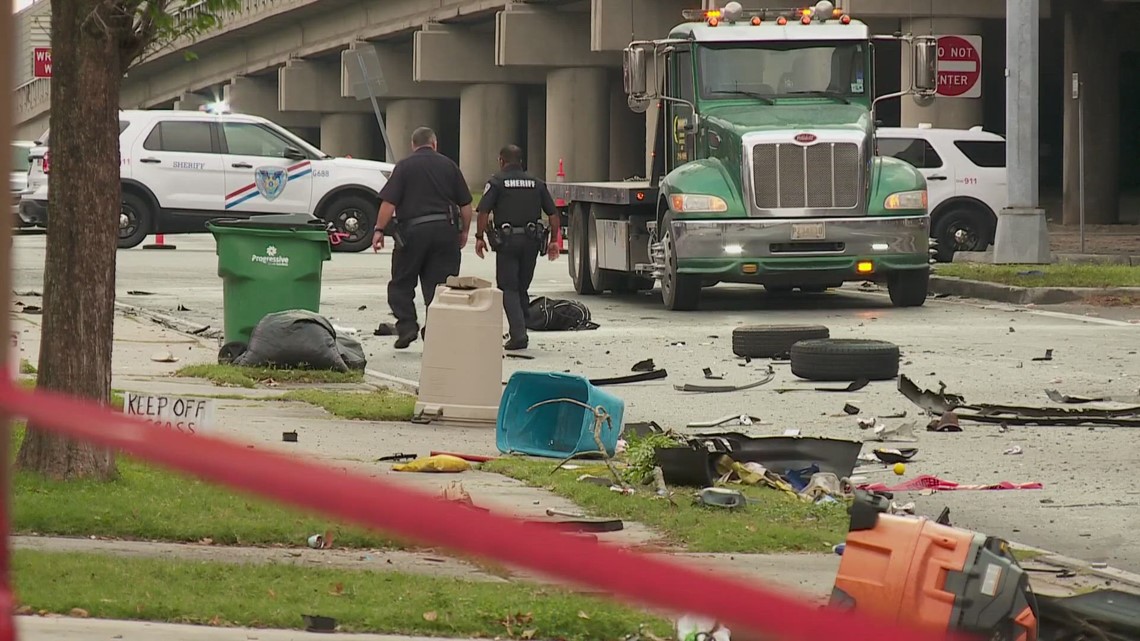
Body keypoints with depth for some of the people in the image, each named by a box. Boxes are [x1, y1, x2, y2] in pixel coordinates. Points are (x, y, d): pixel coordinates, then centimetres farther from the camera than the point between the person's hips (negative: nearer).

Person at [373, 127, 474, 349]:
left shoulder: (404, 167, 0)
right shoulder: (449, 165, 8)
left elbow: (389, 202, -8)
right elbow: (465, 204, 9)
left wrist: (379, 230, -4)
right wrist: (464, 231, 19)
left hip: (413, 229, -2)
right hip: (445, 229, 2)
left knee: (401, 283, 10)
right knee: (438, 285, 6)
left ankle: (406, 325, -3)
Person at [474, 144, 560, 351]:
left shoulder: (497, 181, -1)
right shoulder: (536, 183, 12)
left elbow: (483, 212, -10)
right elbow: (553, 214, 9)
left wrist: (479, 237, -2)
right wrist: (554, 240, 15)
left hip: (507, 240, -4)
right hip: (531, 240, 4)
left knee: (508, 289, -1)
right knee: (522, 288, 16)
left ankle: (518, 335, -14)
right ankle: (520, 332, 18)